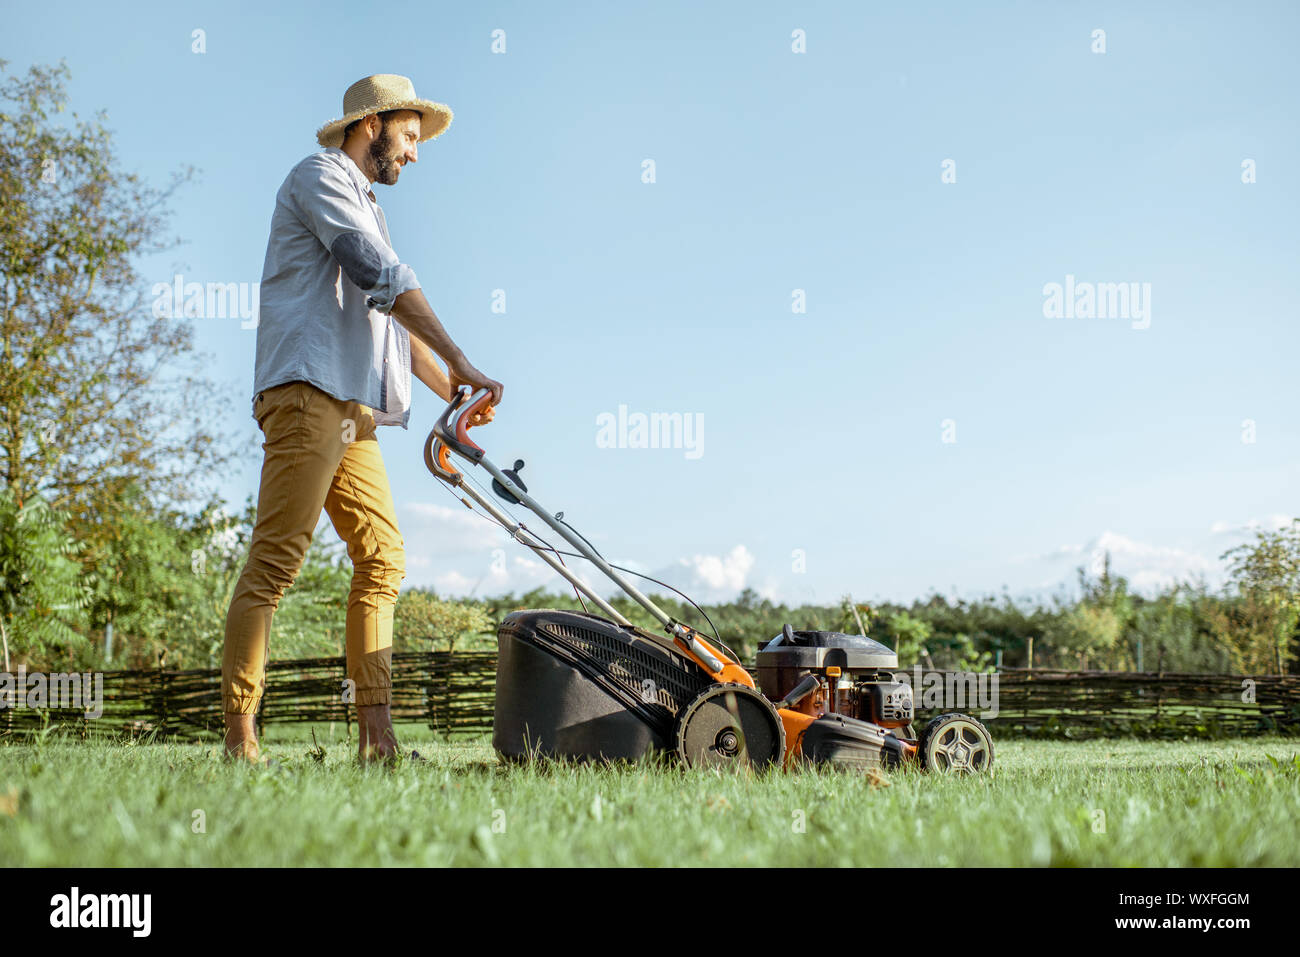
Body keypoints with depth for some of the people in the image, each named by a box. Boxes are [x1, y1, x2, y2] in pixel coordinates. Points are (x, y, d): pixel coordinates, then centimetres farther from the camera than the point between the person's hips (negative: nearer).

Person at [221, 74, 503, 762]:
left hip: (352, 410, 10)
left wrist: (452, 393, 22)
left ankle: (376, 736, 4)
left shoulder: (364, 208, 31)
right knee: (276, 558, -12)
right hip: (308, 392, -10)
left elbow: (394, 318, 30)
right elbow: (385, 278, -13)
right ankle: (240, 737, -12)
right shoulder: (320, 177, 1)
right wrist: (460, 363, -18)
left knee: (383, 559, 4)